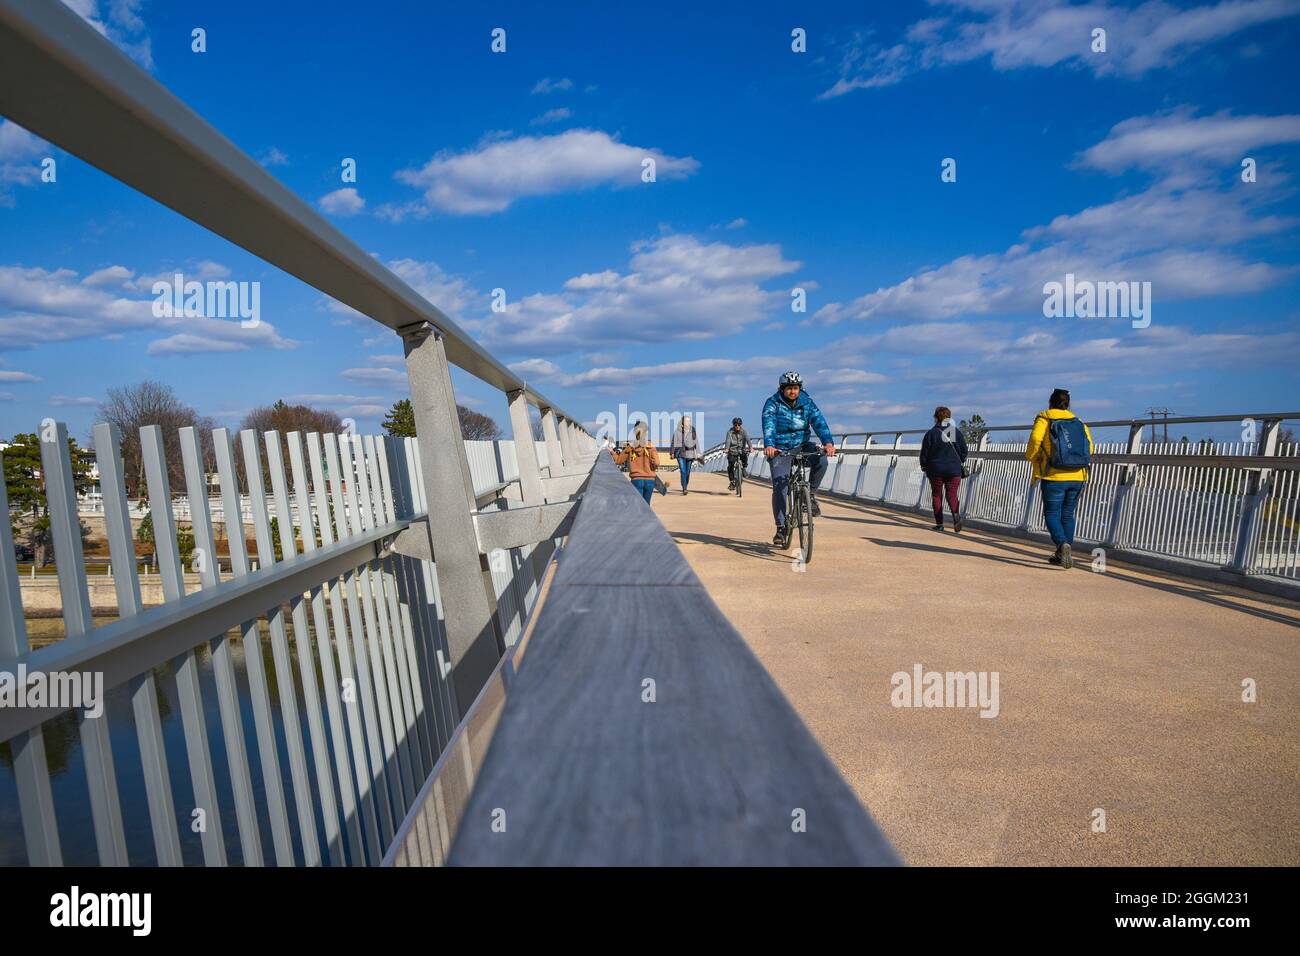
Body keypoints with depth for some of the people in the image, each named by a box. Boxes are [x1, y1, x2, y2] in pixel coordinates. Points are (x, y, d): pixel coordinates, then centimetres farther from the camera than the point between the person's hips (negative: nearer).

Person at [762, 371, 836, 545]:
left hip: (802, 446, 2)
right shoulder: (772, 404, -9)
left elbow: (819, 422, -17)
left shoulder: (807, 403, -3)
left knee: (821, 460, -28)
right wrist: (769, 445, -46)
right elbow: (768, 425, -26)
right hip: (780, 450, -2)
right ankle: (781, 527, -3)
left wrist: (828, 442, -36)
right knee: (779, 487, -13)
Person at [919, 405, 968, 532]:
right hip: (954, 469, 2)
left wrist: (924, 466, 12)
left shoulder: (931, 433, -4)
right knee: (952, 494, 6)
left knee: (937, 495, 8)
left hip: (936, 469, -2)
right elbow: (964, 451, 7)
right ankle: (955, 514, -24)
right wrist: (960, 463, 24)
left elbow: (924, 452, -2)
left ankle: (939, 524, 6)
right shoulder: (957, 432, 3)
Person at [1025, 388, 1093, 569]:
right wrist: (1078, 461, 19)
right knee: (1067, 515, 14)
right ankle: (1063, 554, 18)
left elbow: (1035, 440, -16)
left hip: (1054, 477, -4)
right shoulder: (1079, 422, 12)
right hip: (1078, 477, 4)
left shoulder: (1044, 419, 0)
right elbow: (1089, 447, 4)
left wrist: (1031, 457, 1)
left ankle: (1062, 543, -23)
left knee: (1052, 514, 2)